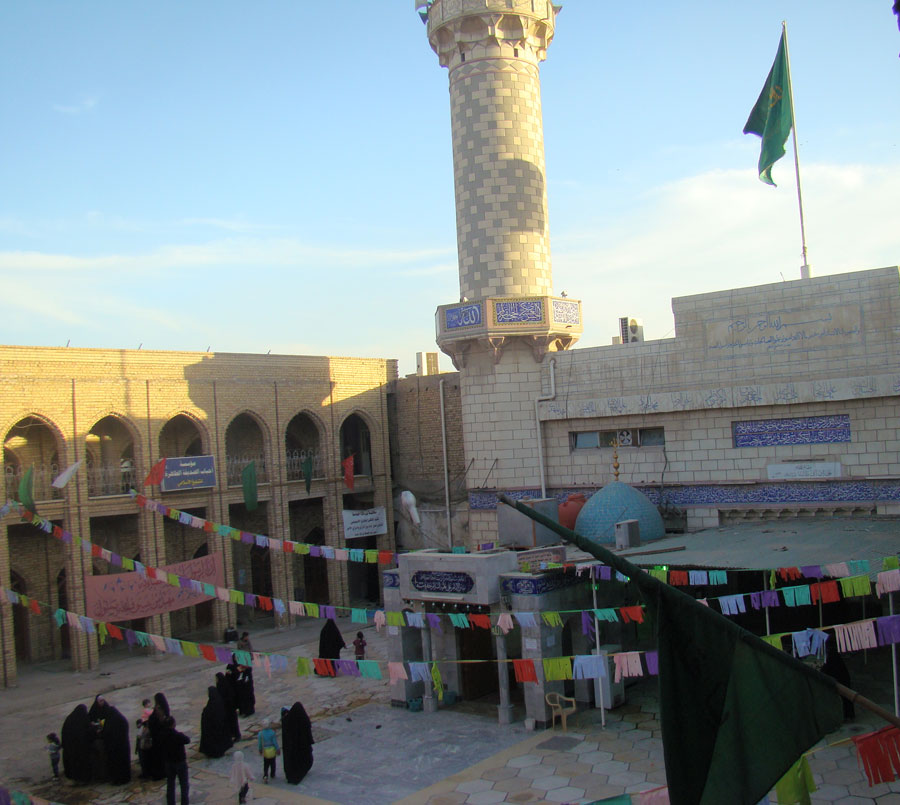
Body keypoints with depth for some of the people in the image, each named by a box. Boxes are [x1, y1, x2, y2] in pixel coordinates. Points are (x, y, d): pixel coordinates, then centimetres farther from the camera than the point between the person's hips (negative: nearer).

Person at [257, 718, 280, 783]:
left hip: (265, 752, 1)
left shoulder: (260, 733, -13)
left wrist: (260, 750, 12)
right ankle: (272, 775, 34)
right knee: (272, 763, 20)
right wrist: (278, 750, -1)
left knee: (266, 765, 12)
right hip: (272, 751, -1)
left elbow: (259, 743, -4)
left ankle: (265, 776, -7)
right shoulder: (272, 732, -19)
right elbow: (275, 742, -13)